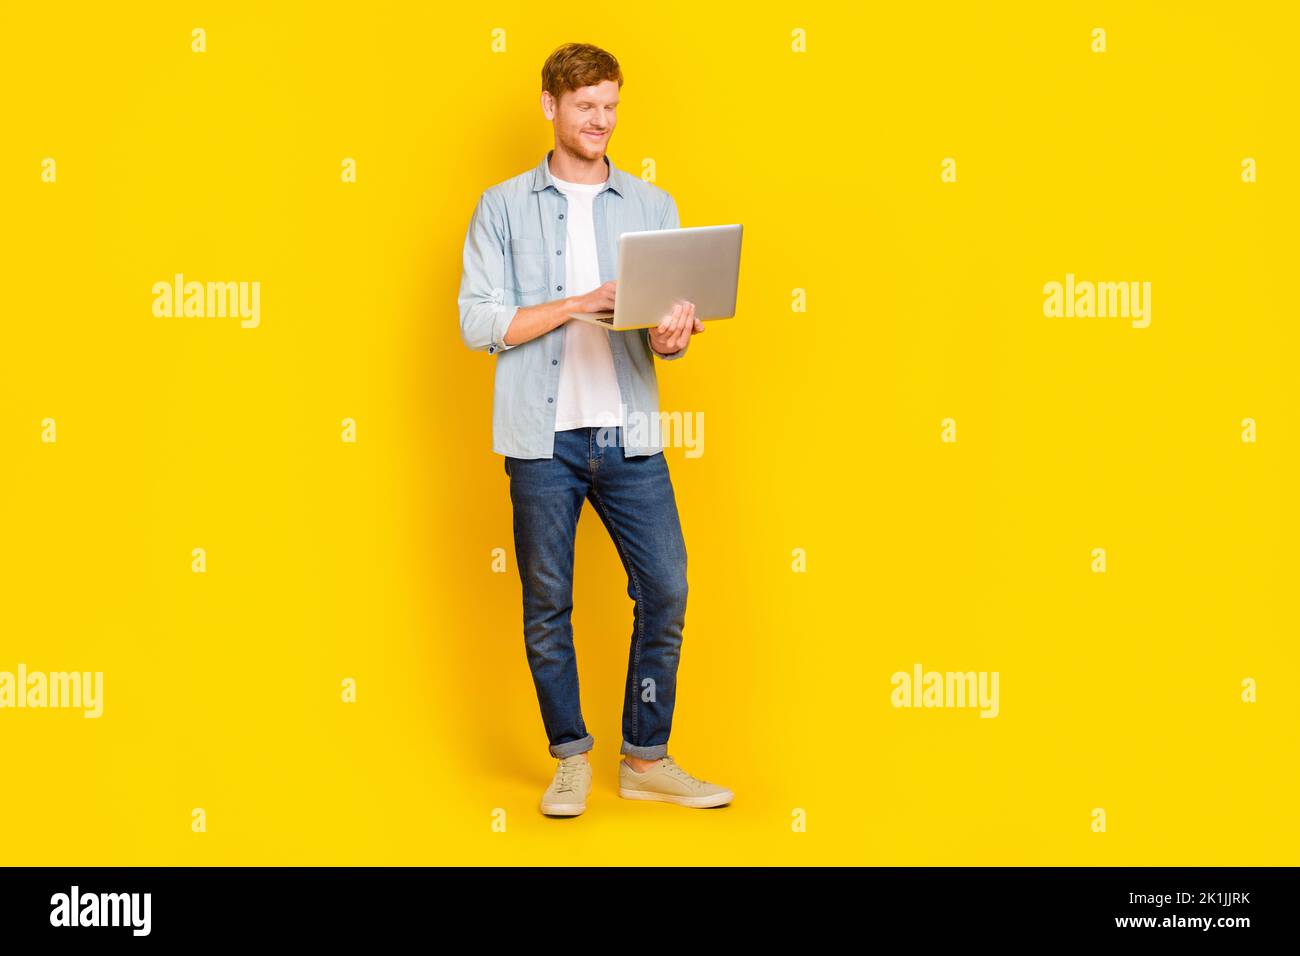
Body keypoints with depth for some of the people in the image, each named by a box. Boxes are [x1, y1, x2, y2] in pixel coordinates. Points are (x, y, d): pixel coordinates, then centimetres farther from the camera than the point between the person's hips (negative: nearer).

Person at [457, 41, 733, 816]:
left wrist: (672, 337, -18)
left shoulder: (653, 206, 11)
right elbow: (479, 323, -4)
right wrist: (583, 301, -13)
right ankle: (572, 759, 20)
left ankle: (647, 759, 14)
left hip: (629, 433, 2)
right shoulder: (504, 208, 5)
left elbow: (676, 312, 6)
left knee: (666, 590, -1)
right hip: (542, 437, -2)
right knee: (548, 605, 4)